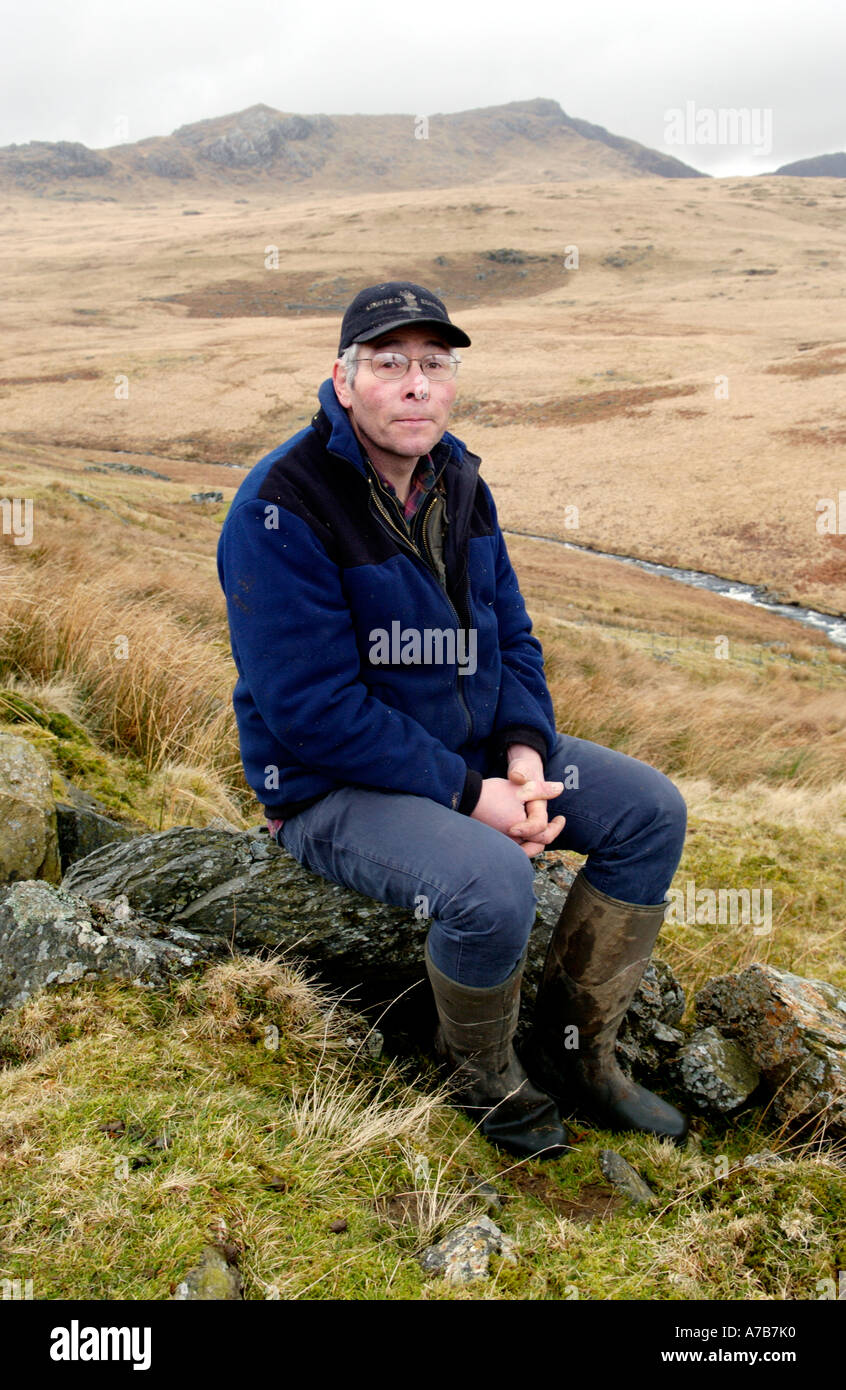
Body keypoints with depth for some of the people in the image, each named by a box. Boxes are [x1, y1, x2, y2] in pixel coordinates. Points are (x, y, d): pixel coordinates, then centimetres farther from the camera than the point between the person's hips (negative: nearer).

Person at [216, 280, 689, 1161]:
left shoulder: (457, 480, 4)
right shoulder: (282, 508, -21)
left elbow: (509, 636, 10)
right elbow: (315, 708, -25)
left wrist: (524, 750, -9)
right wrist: (468, 795, -24)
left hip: (473, 747, 8)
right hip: (333, 785, -8)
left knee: (650, 813, -1)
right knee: (493, 886, -33)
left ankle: (574, 1057, 11)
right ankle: (481, 1077, 0)